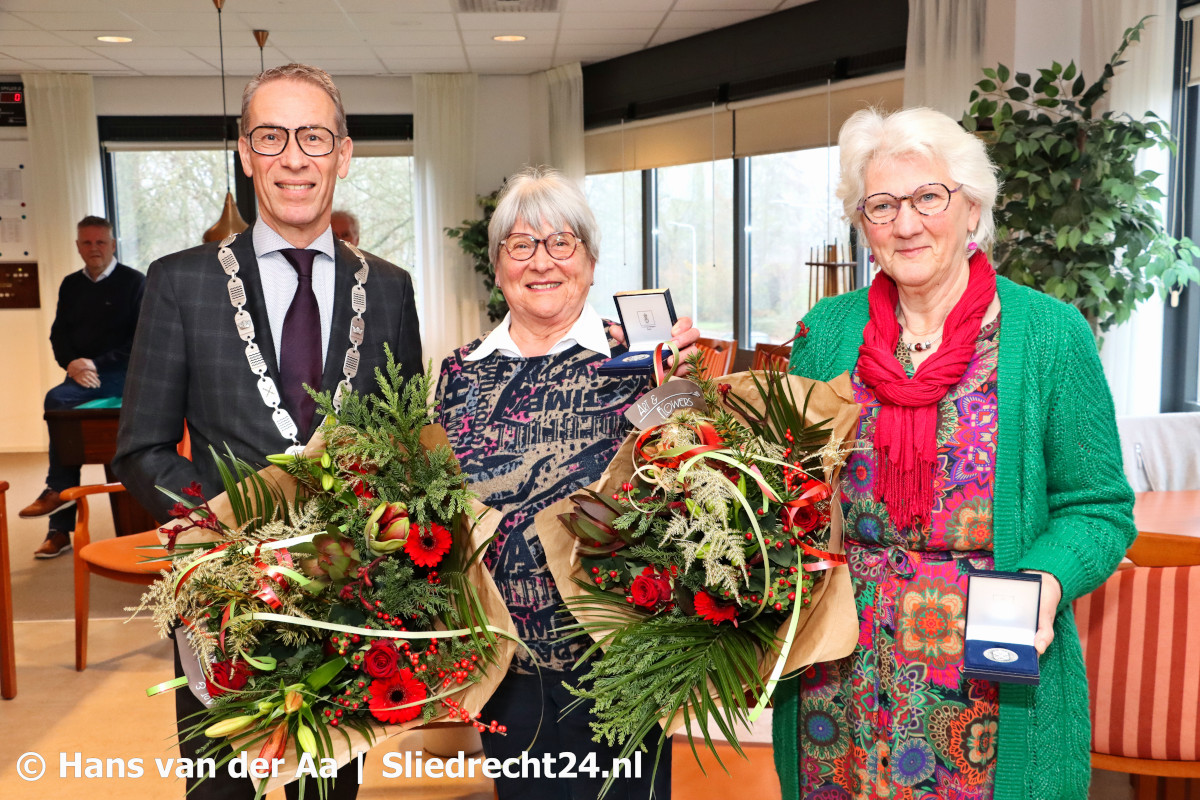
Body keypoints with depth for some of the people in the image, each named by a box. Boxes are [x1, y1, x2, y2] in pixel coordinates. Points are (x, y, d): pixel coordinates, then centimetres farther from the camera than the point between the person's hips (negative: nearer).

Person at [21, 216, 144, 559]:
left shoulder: (134, 282, -1)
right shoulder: (71, 285, 16)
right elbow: (59, 334, 14)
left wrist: (98, 364, -16)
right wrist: (72, 363, -7)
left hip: (123, 375, -5)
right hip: (83, 375, 5)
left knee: (58, 400, -29)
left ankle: (58, 489, -14)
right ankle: (60, 530, -10)